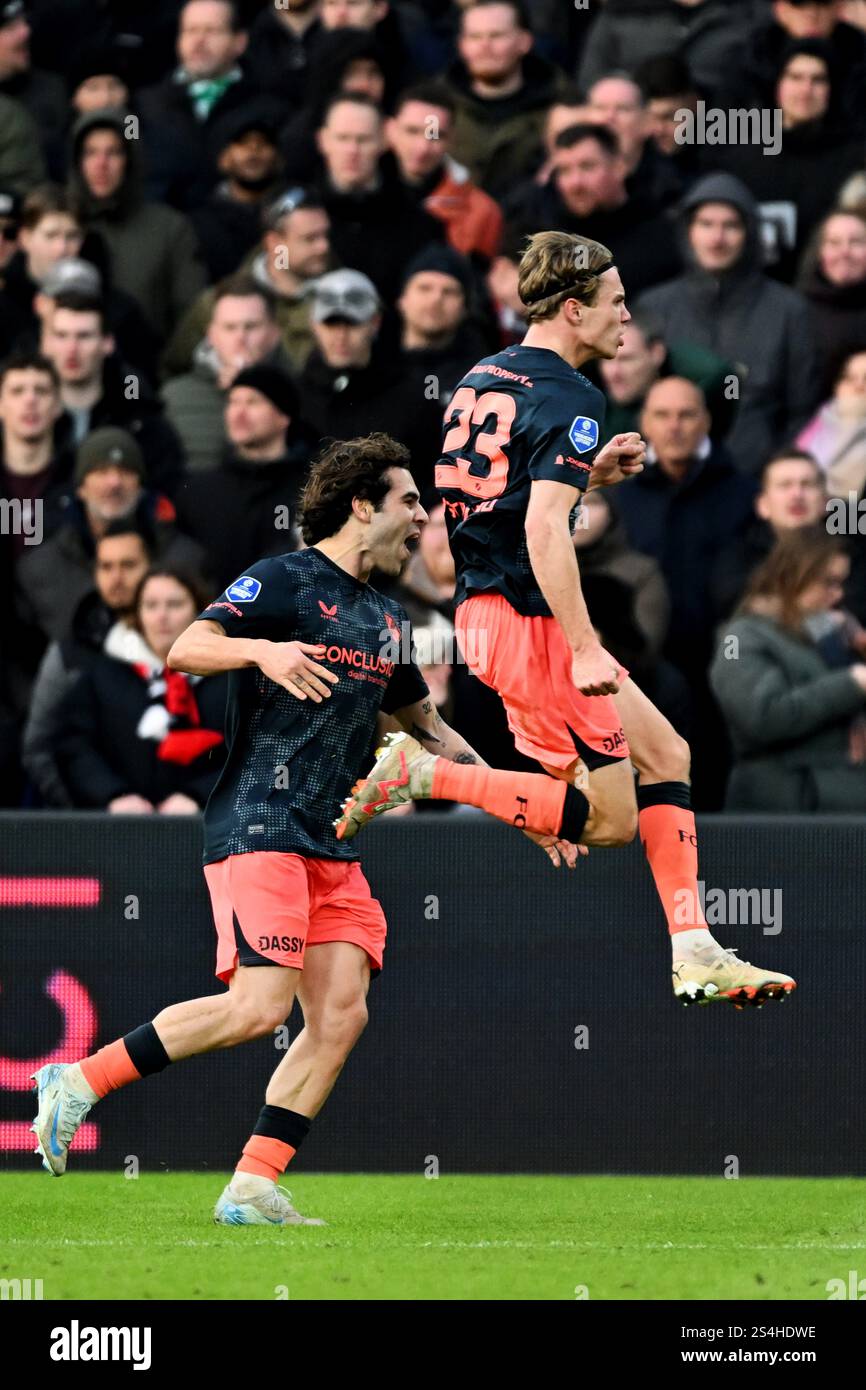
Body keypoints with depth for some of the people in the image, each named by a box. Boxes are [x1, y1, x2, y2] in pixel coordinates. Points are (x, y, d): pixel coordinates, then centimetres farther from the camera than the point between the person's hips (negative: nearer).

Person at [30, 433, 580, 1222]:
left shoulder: (387, 619, 20)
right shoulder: (283, 581, -4)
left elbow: (428, 726, 34)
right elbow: (183, 651, -16)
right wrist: (262, 650, -36)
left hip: (333, 846, 8)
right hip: (260, 824, -8)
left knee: (341, 1015, -6)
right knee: (259, 1007, -19)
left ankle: (253, 1187, -5)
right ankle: (79, 1082, -6)